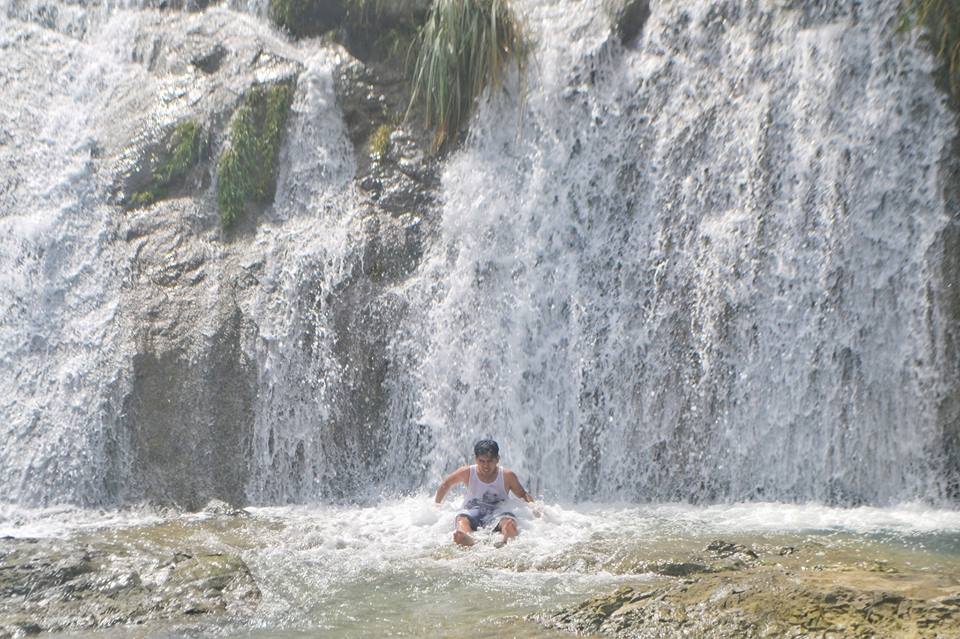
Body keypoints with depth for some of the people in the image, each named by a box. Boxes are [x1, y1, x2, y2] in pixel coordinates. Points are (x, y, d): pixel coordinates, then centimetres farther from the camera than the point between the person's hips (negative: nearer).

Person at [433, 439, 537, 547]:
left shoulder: (507, 476, 7)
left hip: (497, 513, 0)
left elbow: (523, 494, 15)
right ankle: (467, 538, -73)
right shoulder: (467, 473, 8)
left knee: (509, 521, -38)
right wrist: (436, 505, 24)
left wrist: (532, 506, -4)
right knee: (462, 518, -38)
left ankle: (506, 539, -74)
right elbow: (446, 484, 23)